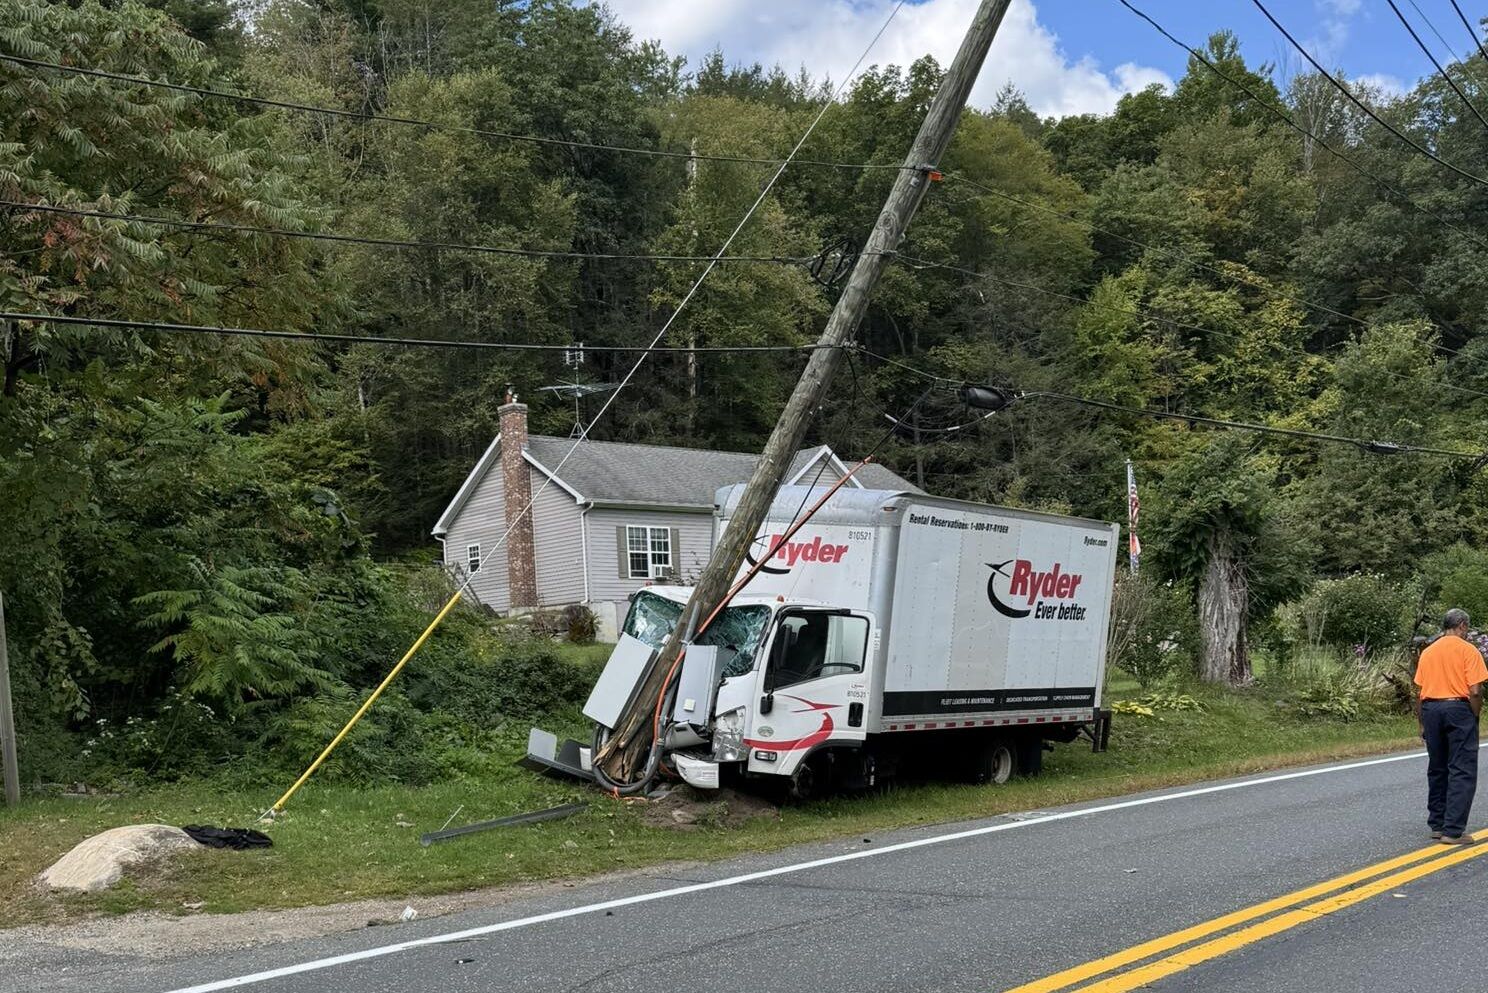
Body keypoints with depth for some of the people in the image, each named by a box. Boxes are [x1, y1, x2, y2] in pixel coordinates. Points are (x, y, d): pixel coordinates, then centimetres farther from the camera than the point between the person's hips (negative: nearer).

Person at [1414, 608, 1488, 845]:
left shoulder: (1427, 652, 11)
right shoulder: (1468, 650, -4)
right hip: (1459, 708, -5)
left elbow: (1418, 693, 10)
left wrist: (1422, 723, 17)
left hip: (1431, 710, 5)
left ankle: (1437, 825, 20)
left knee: (1437, 770, 14)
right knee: (1462, 771, -2)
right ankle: (1453, 831, -7)